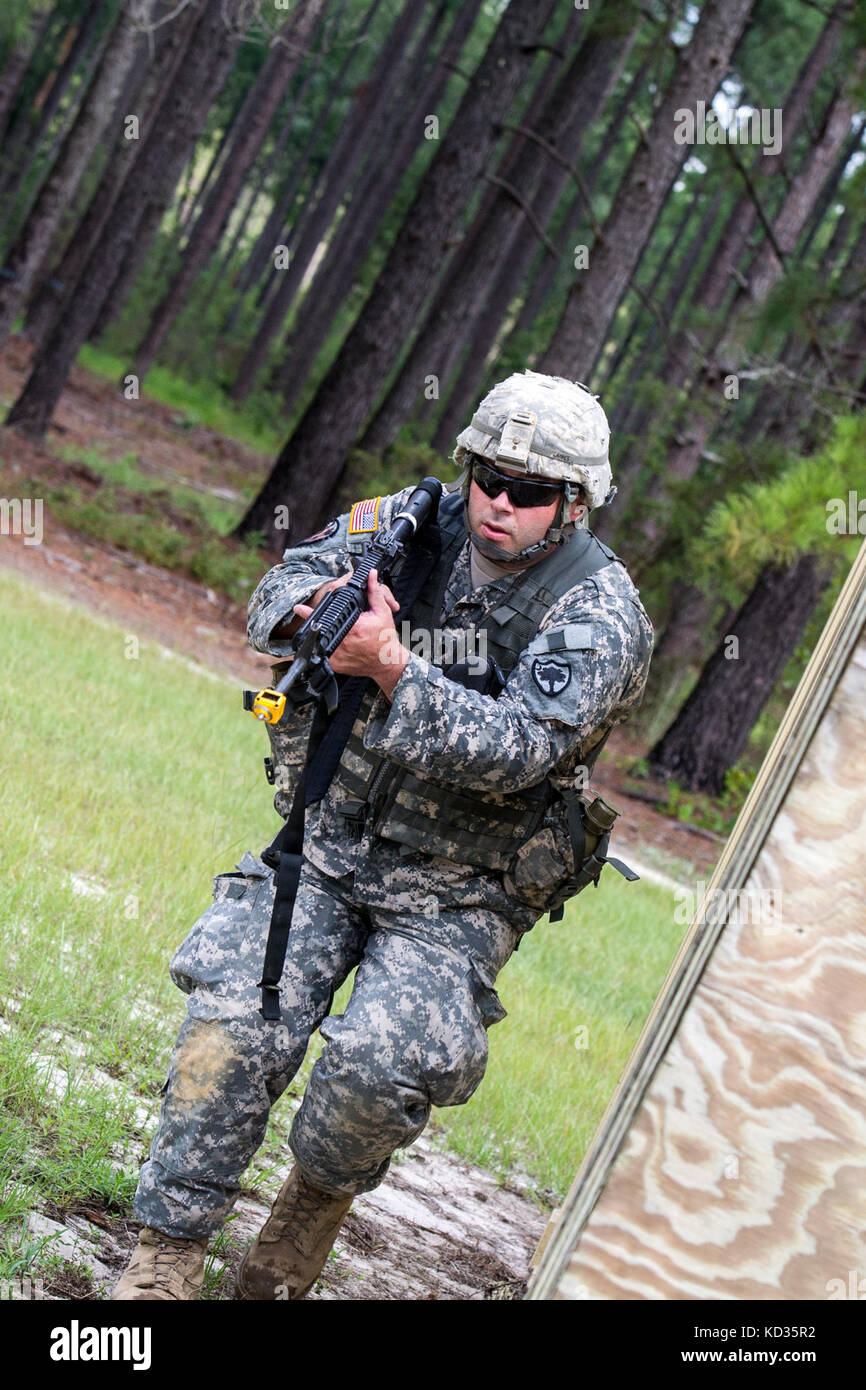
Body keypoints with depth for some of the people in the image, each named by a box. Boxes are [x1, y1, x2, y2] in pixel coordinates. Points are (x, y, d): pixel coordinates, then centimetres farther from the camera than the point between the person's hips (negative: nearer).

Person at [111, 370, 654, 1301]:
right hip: (325, 844, 3)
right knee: (236, 1023, -17)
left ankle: (318, 1197, 9)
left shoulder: (598, 616, -14)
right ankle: (167, 1257, -6)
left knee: (380, 1063, -24)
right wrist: (311, 605, -20)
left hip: (455, 896, -3)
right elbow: (275, 596, 4)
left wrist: (393, 669, -35)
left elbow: (513, 748, -26)